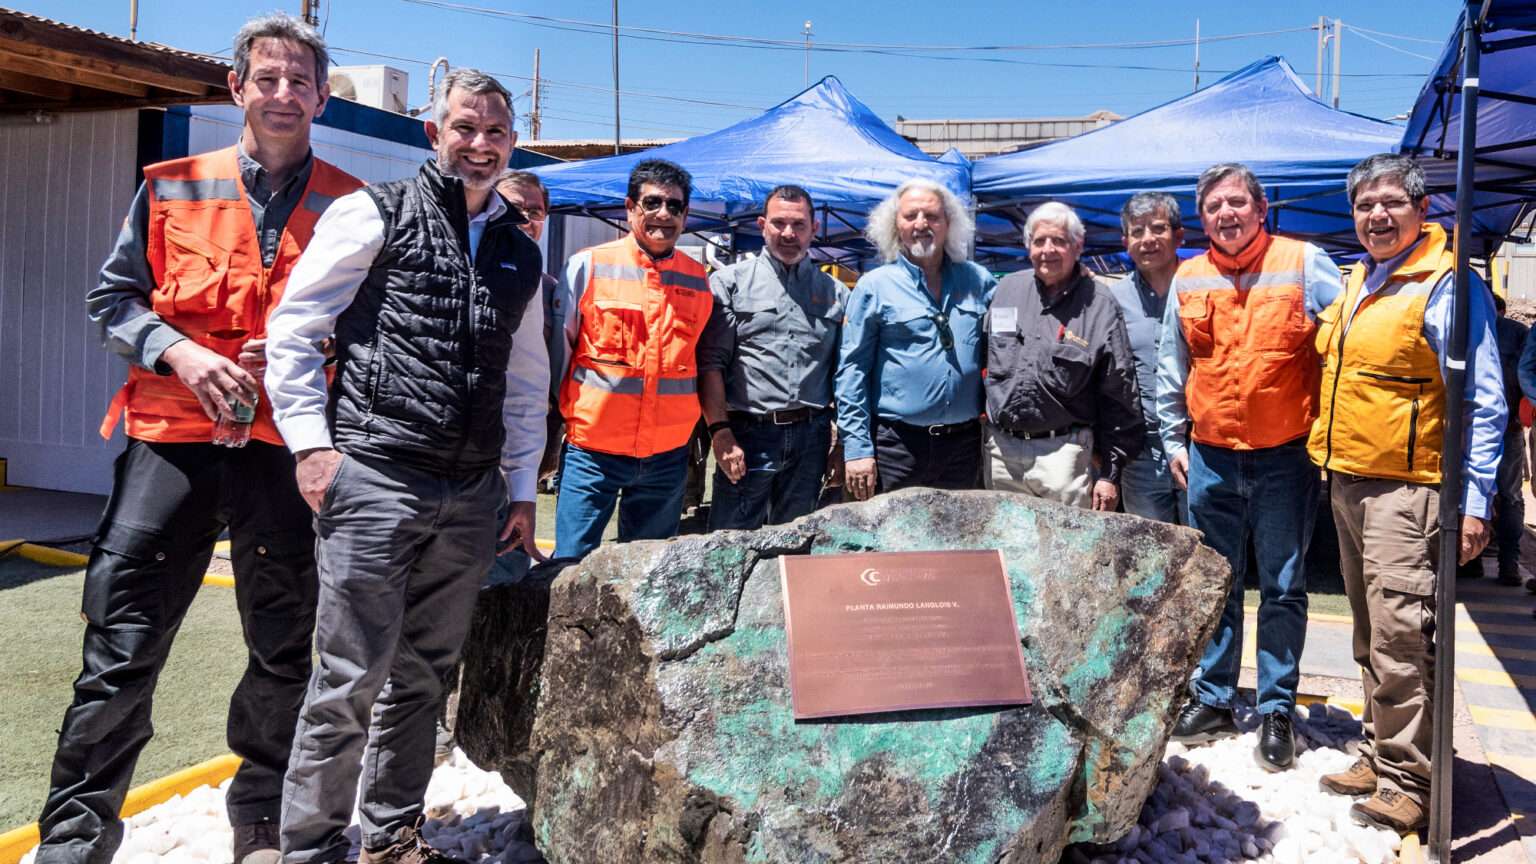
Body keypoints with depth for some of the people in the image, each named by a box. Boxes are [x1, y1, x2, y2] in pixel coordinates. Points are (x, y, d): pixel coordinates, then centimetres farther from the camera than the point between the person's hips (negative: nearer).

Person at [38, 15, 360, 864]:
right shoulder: (173, 187, 8)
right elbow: (113, 298, 9)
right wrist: (178, 352, -9)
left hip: (285, 446, 0)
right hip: (173, 437, 0)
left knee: (285, 649, 9)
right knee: (122, 642, 1)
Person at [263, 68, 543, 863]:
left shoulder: (521, 255, 17)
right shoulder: (377, 213, 3)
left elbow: (529, 380, 21)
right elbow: (293, 326, 0)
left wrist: (523, 488, 17)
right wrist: (310, 442, -8)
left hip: (470, 496, 5)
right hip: (374, 477, -5)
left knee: (422, 676, 12)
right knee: (352, 677, -2)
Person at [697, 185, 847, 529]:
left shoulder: (835, 293, 13)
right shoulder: (729, 282, 3)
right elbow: (710, 362, -3)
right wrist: (720, 432, -12)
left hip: (811, 437, 3)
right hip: (746, 434, -3)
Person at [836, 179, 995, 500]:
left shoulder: (978, 281, 10)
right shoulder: (874, 287, -1)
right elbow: (852, 371, -4)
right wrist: (857, 448, -9)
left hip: (964, 445, 3)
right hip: (895, 446, -3)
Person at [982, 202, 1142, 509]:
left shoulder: (1099, 307, -4)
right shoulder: (1006, 289, 7)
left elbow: (1118, 397, -4)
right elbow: (984, 363, 17)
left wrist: (1110, 473, -5)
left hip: (1062, 449, -4)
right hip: (1000, 449, 4)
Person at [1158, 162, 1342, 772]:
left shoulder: (1303, 264, -4)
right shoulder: (1188, 280, 6)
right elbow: (1171, 369, 14)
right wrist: (1173, 440, 11)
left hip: (1285, 458, -3)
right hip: (1211, 458, 3)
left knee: (1282, 588, 6)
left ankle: (1277, 711, 18)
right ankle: (1213, 699, 25)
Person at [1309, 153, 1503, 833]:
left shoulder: (1447, 285, -9)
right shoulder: (1355, 282, 14)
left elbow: (1483, 405, -12)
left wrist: (1475, 501, -16)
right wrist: (1329, 458, 17)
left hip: (1407, 488, -8)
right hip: (1346, 481, 8)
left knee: (1399, 639, -7)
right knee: (1371, 636, 15)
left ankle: (1404, 780, 3)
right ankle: (1379, 754, 26)